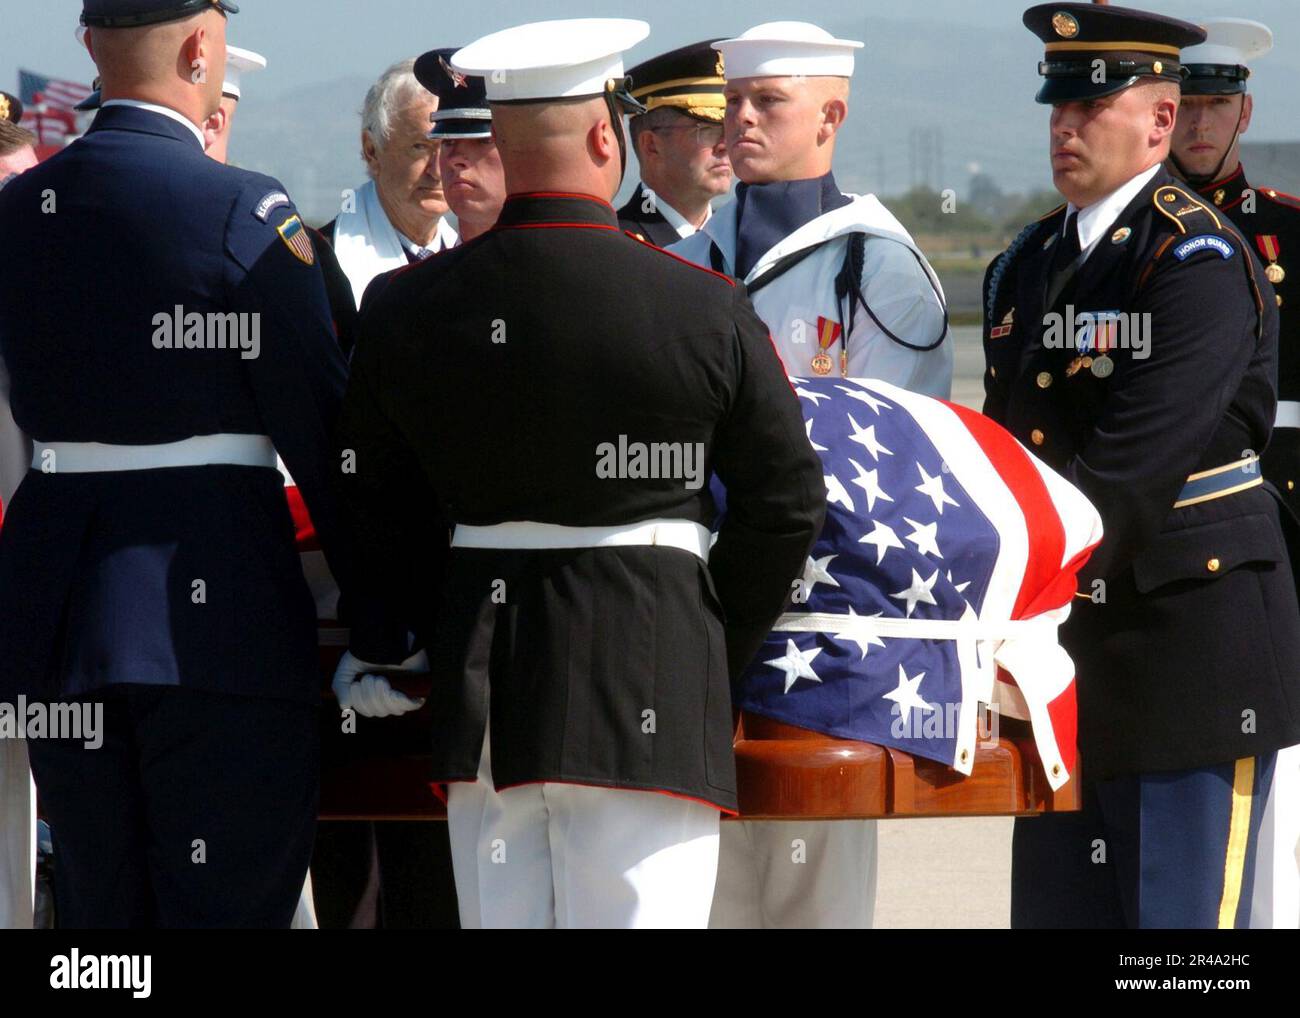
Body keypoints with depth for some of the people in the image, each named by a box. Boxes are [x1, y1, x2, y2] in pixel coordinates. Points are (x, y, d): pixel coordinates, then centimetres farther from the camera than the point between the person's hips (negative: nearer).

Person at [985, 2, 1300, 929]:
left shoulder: (1201, 262, -13)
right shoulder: (1030, 264, 14)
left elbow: (1127, 467, -21)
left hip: (1189, 653, -8)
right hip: (1070, 653, 8)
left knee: (1180, 915, -4)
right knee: (1055, 906, 9)